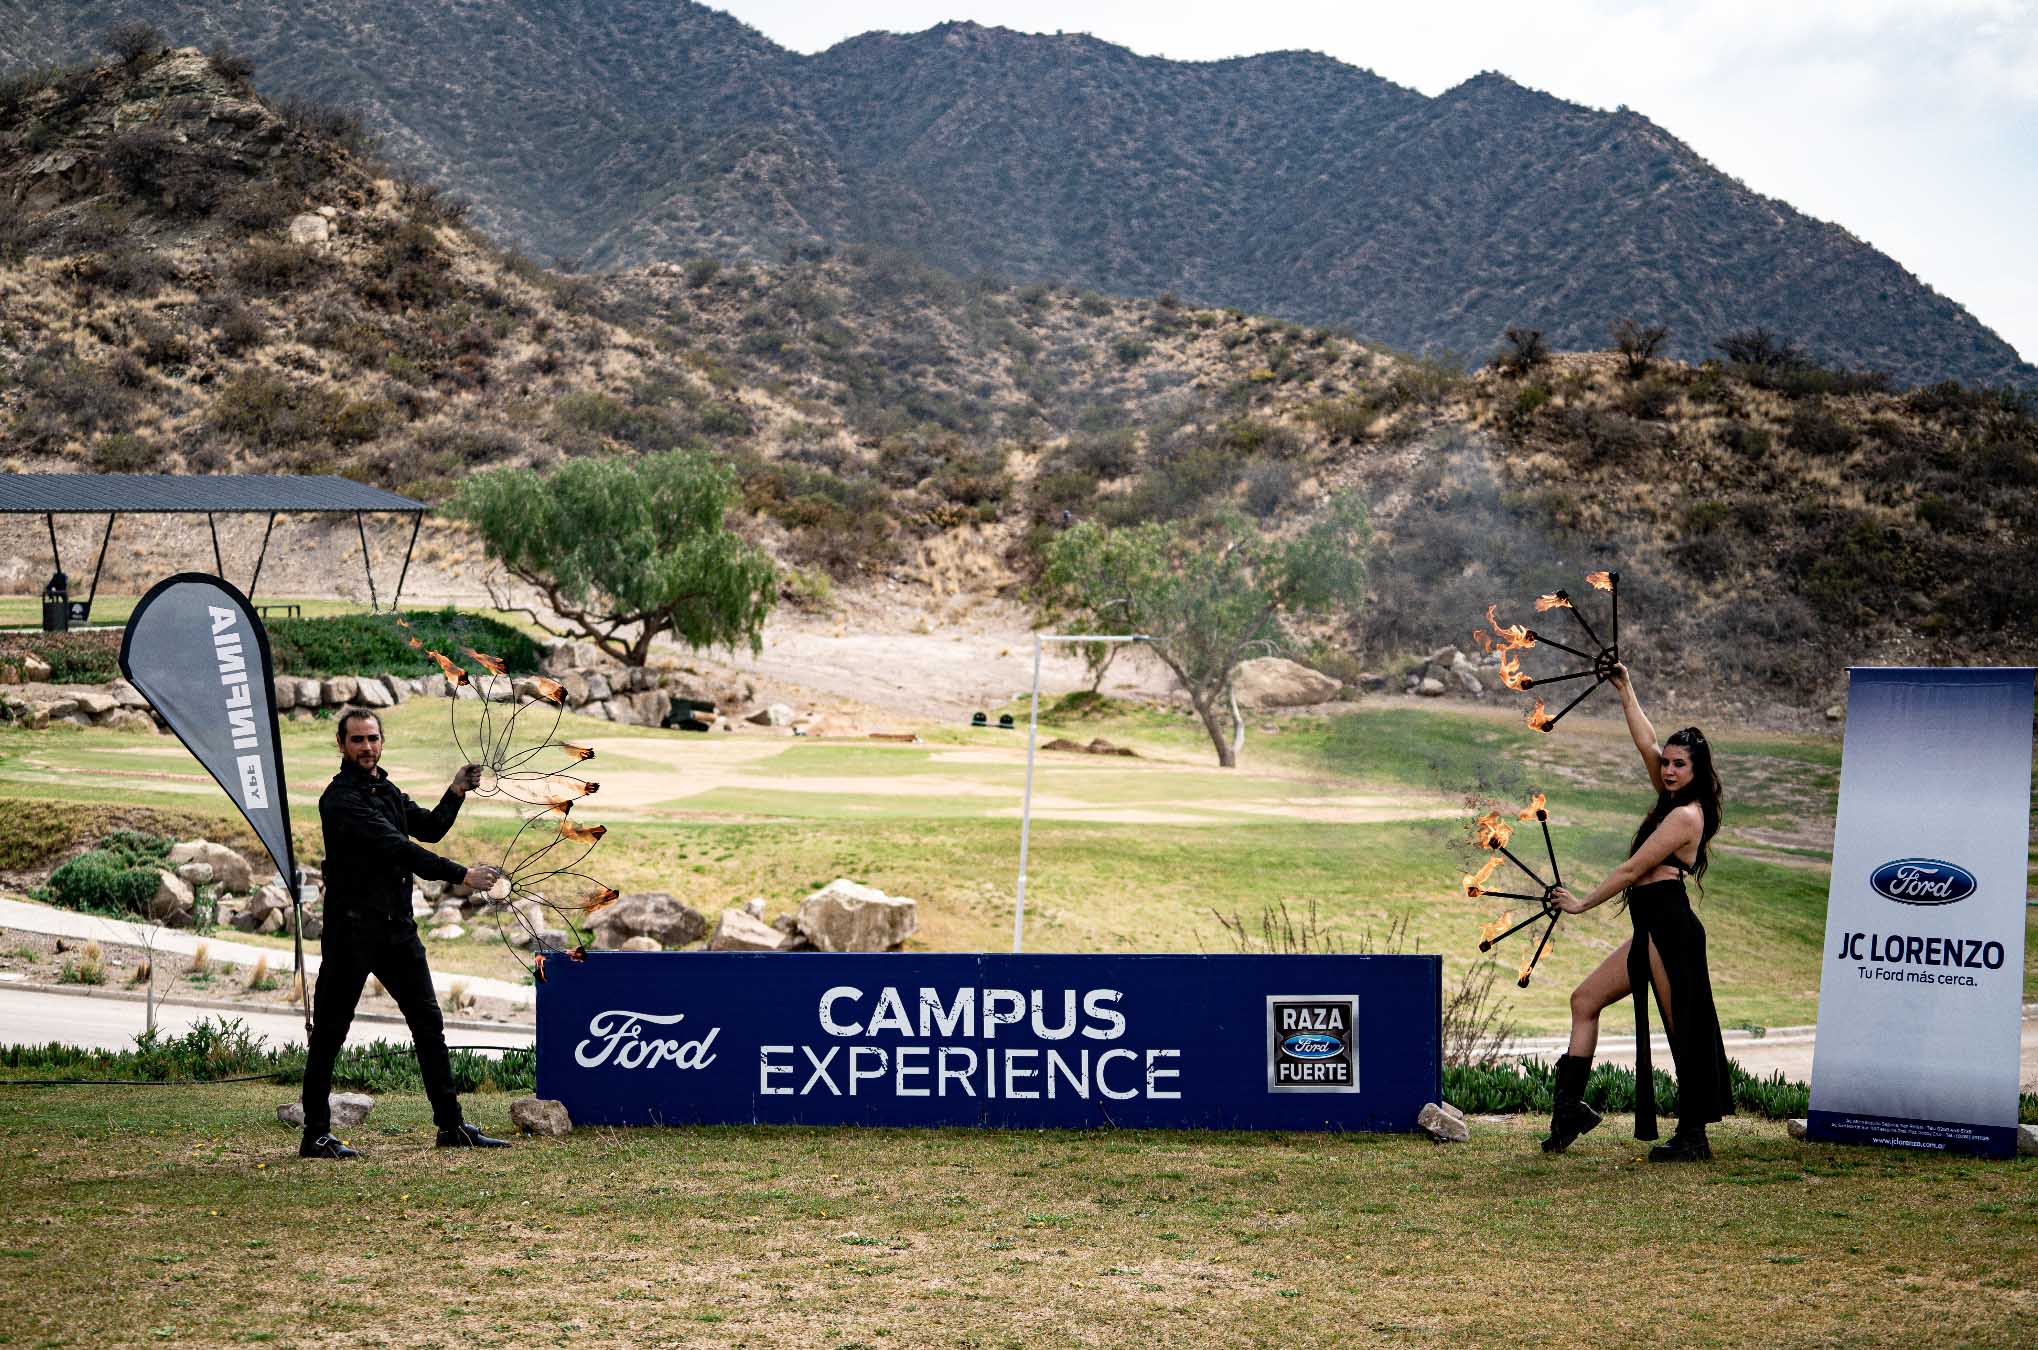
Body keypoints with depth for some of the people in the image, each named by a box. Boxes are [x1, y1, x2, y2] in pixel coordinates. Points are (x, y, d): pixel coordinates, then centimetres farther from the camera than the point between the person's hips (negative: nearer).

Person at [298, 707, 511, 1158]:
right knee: (330, 1032, -2)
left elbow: (429, 829, 19)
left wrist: (455, 794, 2)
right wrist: (461, 875, -25)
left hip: (398, 925, 8)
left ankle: (451, 1125, 14)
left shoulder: (387, 791, 16)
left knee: (429, 1023, 9)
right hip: (352, 928, -8)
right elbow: (395, 847, -22)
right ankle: (316, 1135, 3)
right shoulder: (340, 798, -13)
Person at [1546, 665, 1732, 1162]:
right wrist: (1625, 691, 26)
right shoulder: (1676, 803, 14)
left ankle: (1693, 1137, -2)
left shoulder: (1685, 815, -13)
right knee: (1585, 1000, 10)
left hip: (1670, 928, -11)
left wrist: (1583, 902, -5)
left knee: (1682, 1030, -6)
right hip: (1655, 930, 11)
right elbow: (1646, 743, 23)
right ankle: (1570, 1105, 8)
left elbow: (1632, 869, -12)